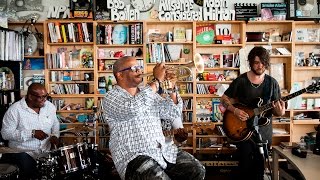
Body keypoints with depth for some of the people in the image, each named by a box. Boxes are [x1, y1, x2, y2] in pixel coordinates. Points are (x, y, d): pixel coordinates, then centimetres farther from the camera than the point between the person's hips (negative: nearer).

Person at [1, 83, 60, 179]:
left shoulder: (50, 106, 1)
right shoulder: (15, 110, -15)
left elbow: (55, 123, 17)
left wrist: (54, 135, -4)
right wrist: (32, 133, -22)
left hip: (46, 151, 4)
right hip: (23, 152, -4)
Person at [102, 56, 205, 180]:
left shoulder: (147, 92, 17)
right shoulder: (111, 97, -4)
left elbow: (172, 114, 12)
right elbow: (133, 108, -26)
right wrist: (157, 81, -18)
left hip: (164, 151, 6)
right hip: (134, 156, -6)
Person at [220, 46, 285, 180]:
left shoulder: (272, 83, 1)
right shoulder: (240, 81, -5)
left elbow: (275, 108, 4)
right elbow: (224, 99, 1)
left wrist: (280, 112, -18)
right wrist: (234, 110, -16)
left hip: (264, 129, 2)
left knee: (260, 165, 11)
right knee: (246, 164, 0)